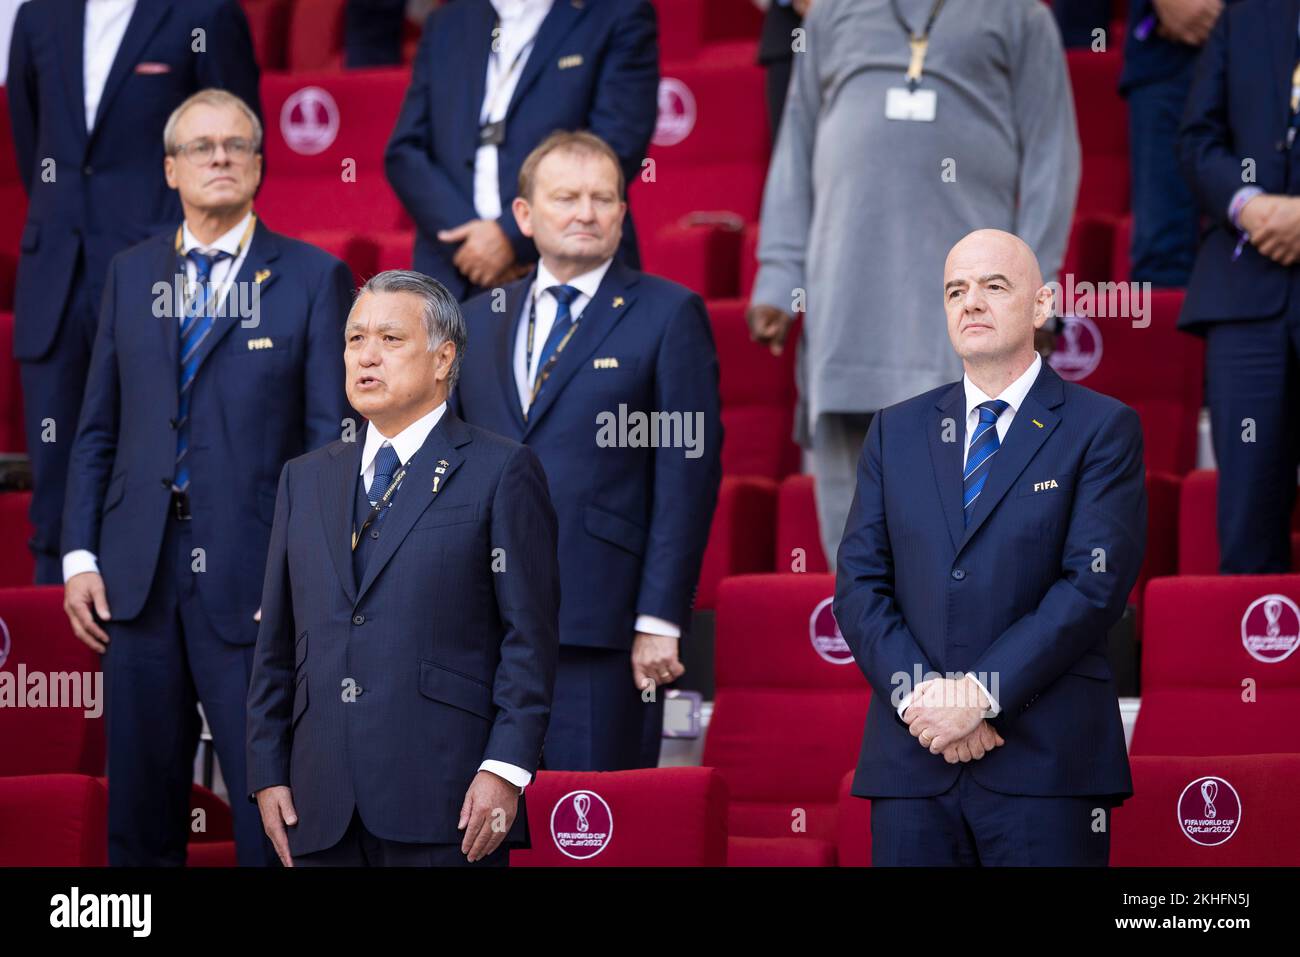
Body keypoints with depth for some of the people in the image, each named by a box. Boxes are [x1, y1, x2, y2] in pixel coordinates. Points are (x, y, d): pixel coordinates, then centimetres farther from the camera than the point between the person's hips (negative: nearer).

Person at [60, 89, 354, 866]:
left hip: (255, 576, -4)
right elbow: (98, 430, 14)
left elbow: (333, 438, -3)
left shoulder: (314, 279, 1)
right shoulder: (130, 276, 13)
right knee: (140, 802, 8)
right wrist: (81, 555, 5)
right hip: (139, 572, 4)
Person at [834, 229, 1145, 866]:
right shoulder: (896, 431, 15)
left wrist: (982, 693, -15)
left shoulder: (1101, 428, 3)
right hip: (910, 762, 3)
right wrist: (917, 693, -9)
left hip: (1046, 764, -3)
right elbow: (859, 583, 7)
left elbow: (1096, 583, -8)